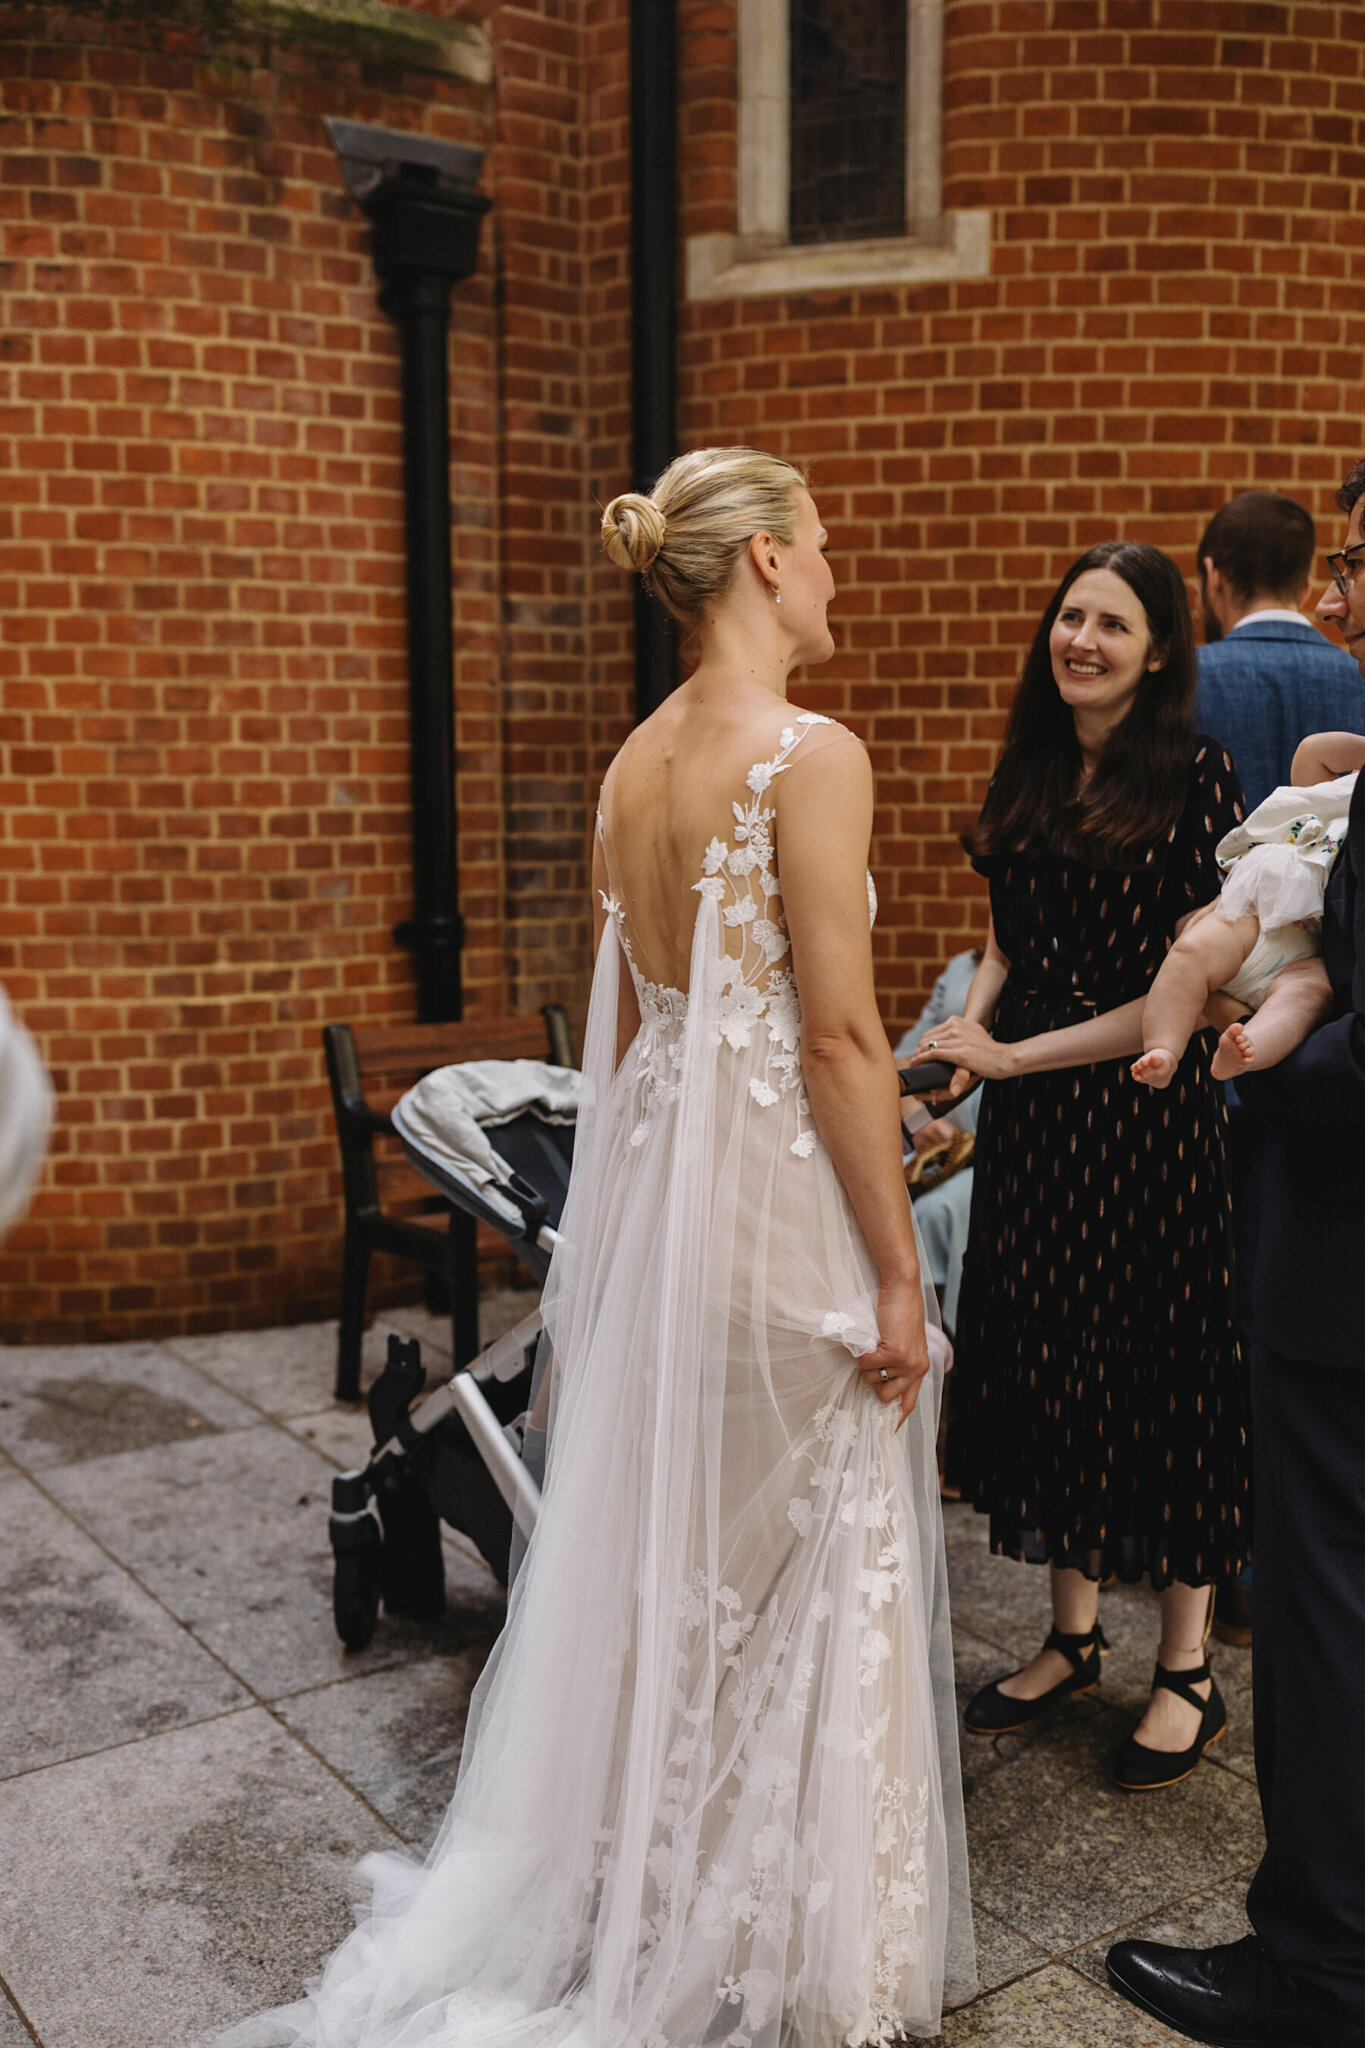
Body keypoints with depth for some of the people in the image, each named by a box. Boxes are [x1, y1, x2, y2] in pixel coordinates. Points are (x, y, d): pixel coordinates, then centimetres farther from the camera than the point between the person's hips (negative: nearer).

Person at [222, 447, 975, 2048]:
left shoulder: (631, 763, 7)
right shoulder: (810, 755, -16)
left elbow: (621, 1022, 12)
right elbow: (842, 1040, -18)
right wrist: (898, 1276, -12)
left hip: (651, 1184, 8)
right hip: (782, 1199, -7)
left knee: (665, 1551, 19)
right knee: (800, 1573, 8)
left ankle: (650, 1899, 37)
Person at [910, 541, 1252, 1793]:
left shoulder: (1194, 776, -10)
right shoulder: (1028, 773, 9)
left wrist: (1019, 1056, -12)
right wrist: (968, 1039, -3)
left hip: (1148, 1115, -6)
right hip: (1031, 1123, 6)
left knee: (1161, 1368, 5)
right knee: (1047, 1360, 12)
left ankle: (1188, 1672, 22)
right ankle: (1073, 1636, 30)